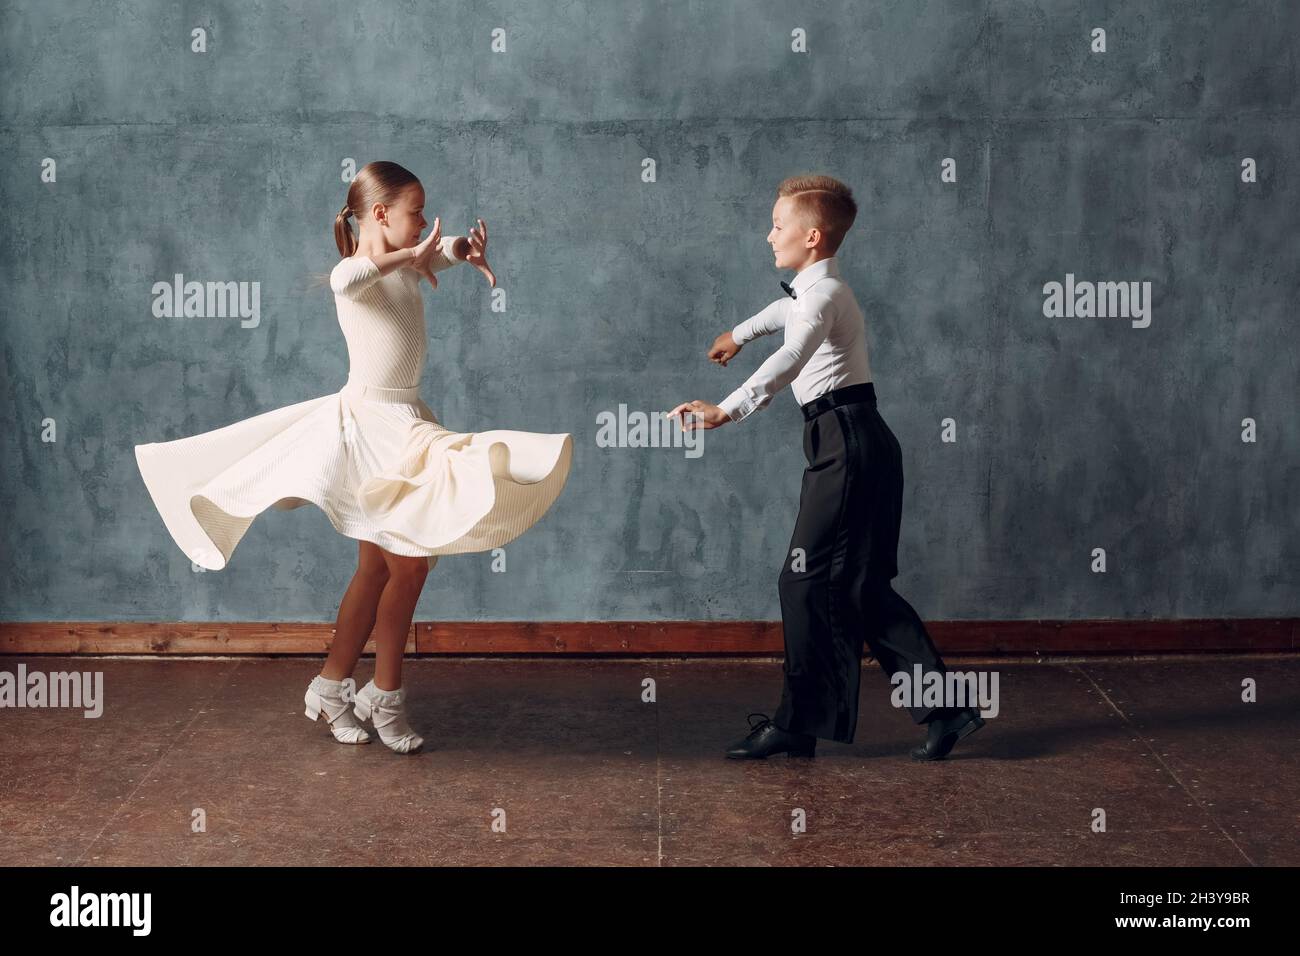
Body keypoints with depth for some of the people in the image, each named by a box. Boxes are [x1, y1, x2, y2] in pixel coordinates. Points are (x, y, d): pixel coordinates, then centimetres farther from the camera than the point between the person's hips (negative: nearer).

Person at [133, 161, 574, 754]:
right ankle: (386, 700, 11)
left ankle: (330, 688, 26)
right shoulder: (354, 273, -16)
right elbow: (347, 280, -40)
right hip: (371, 422, -9)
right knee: (408, 565, -5)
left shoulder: (409, 265, 8)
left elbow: (451, 249, 23)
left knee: (377, 571, 13)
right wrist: (408, 255, -33)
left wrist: (467, 251, 0)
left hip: (403, 422, 9)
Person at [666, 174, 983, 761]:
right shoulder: (811, 290, 19)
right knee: (859, 587, 11)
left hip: (846, 443, -10)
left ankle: (799, 724, 3)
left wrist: (726, 411, -44)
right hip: (854, 443, 10)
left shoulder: (823, 294, -13)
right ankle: (943, 709, 12)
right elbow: (784, 309, 44)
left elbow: (789, 361, -32)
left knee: (807, 580, -6)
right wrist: (739, 334, 62)